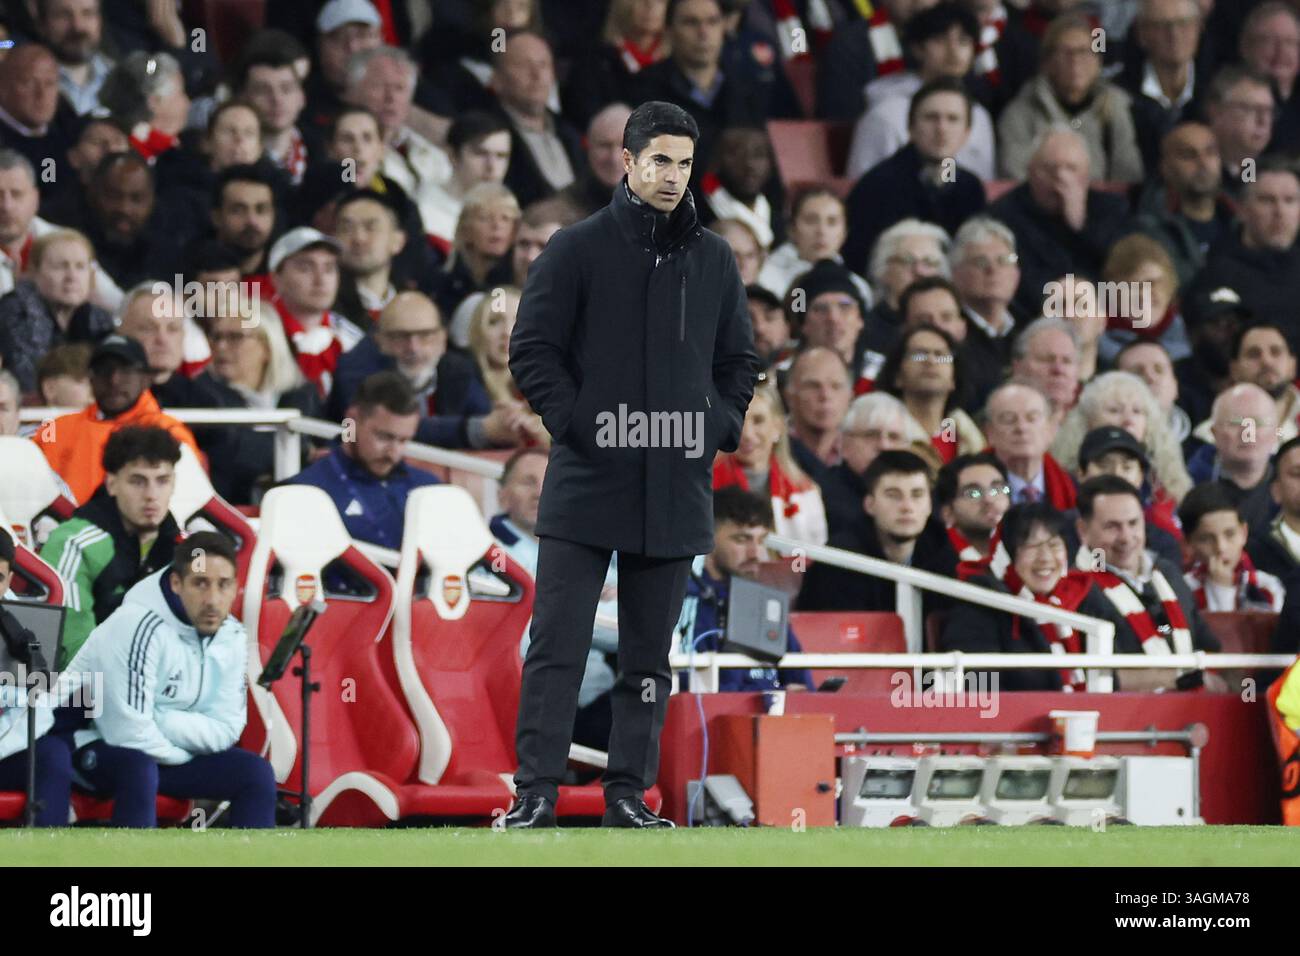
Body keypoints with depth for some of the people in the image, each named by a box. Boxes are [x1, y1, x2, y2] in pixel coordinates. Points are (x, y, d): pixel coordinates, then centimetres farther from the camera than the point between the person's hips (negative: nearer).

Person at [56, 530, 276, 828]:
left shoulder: (232, 636, -5)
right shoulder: (139, 627, -28)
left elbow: (224, 730, -8)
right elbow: (131, 734, -31)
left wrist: (162, 721, -22)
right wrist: (188, 757, -14)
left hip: (163, 752, 8)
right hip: (90, 748, -8)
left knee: (255, 772, -6)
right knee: (139, 769, -37)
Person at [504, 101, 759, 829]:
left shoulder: (715, 261, 11)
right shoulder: (579, 250, -1)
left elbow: (739, 360, 19)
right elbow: (533, 349, -2)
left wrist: (721, 427, 3)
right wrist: (576, 423, -11)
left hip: (676, 488, 4)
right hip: (587, 485, -4)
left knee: (650, 654, 8)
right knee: (558, 646, -6)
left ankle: (630, 793, 13)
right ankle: (537, 791, -6)